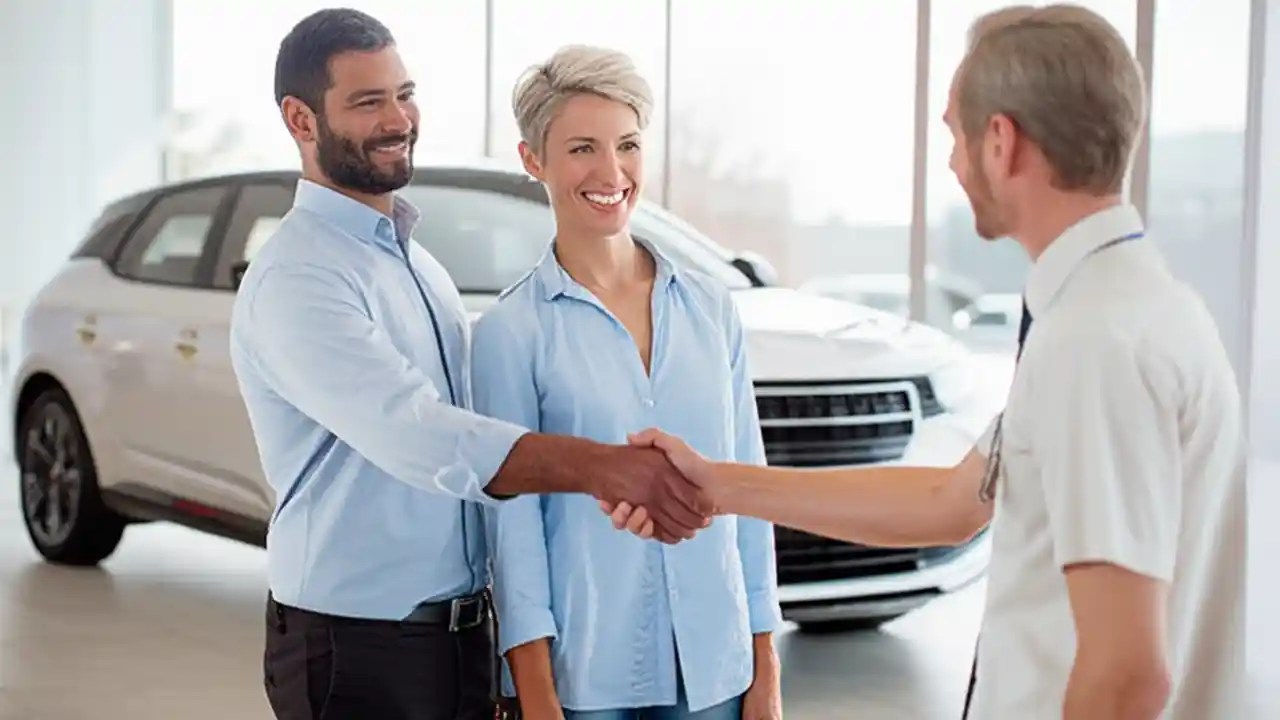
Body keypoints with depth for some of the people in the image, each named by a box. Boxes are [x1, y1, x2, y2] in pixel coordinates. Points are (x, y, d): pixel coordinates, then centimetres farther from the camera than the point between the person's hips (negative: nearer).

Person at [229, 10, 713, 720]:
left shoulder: (416, 260, 13)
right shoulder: (296, 281, -16)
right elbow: (422, 440, -30)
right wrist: (602, 466, -40)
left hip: (463, 632, 8)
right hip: (356, 646, -8)